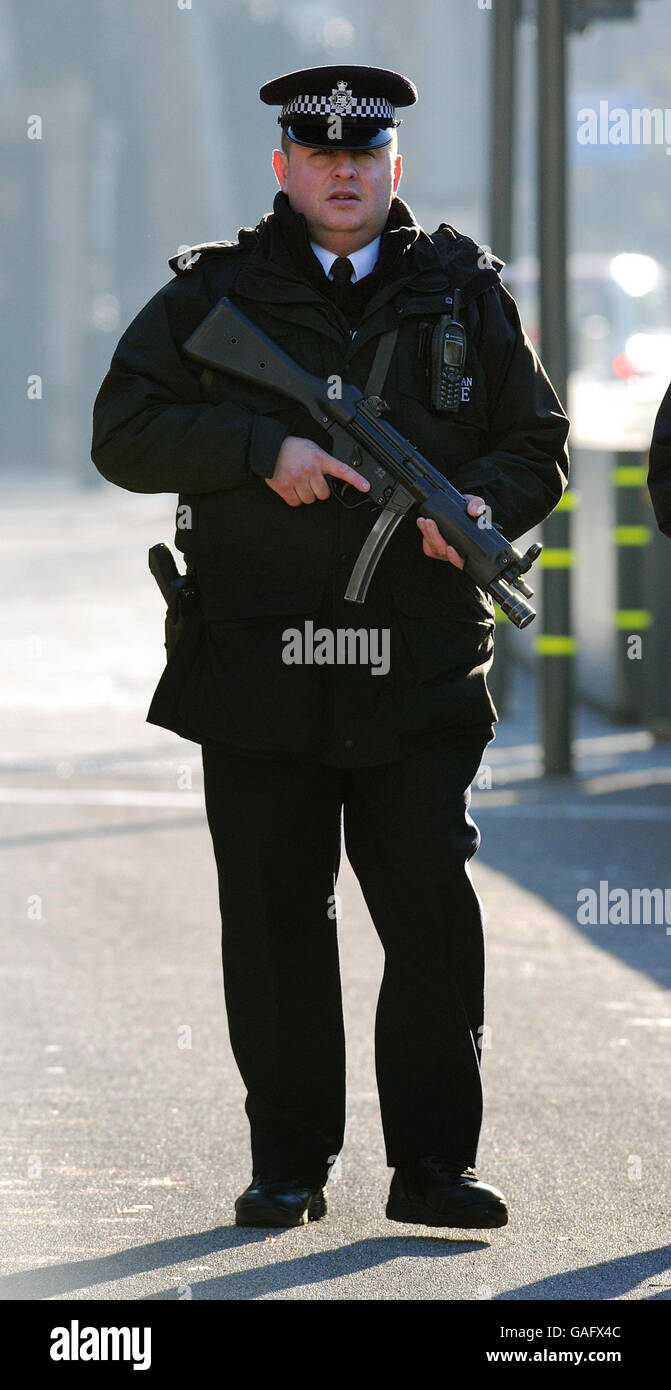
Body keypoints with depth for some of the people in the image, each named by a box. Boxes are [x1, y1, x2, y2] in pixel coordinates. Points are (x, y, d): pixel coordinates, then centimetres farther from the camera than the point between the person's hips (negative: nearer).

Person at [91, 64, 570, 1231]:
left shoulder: (464, 296, 11)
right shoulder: (214, 296, 7)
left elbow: (540, 444, 13)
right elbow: (124, 432, -1)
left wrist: (487, 505, -9)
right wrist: (264, 452, -13)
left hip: (421, 676, 0)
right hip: (258, 674, 0)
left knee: (434, 913, -5)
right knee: (275, 917, 4)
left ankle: (433, 1166, 2)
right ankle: (289, 1164, 14)